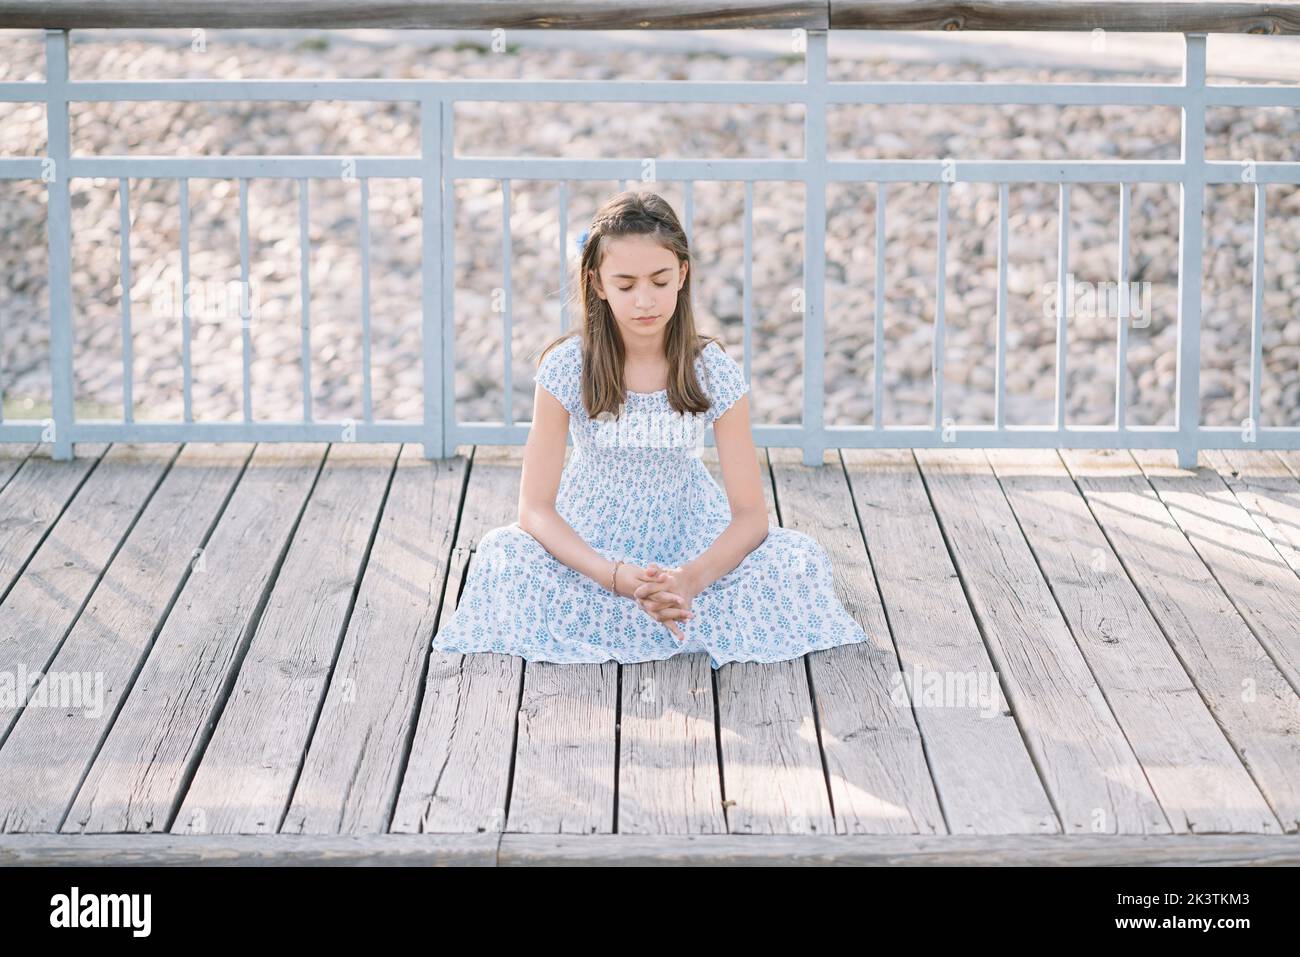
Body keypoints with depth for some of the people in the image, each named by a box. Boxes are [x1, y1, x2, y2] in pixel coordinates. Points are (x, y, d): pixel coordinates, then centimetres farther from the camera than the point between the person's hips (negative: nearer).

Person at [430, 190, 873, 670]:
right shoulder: (568, 367, -17)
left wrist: (692, 578, -38)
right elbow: (536, 508, -19)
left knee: (799, 558, -24)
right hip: (591, 542, 0)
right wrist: (618, 578, -36)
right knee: (502, 555, -31)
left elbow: (750, 513, -16)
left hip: (685, 537, 1)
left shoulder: (713, 370, -15)